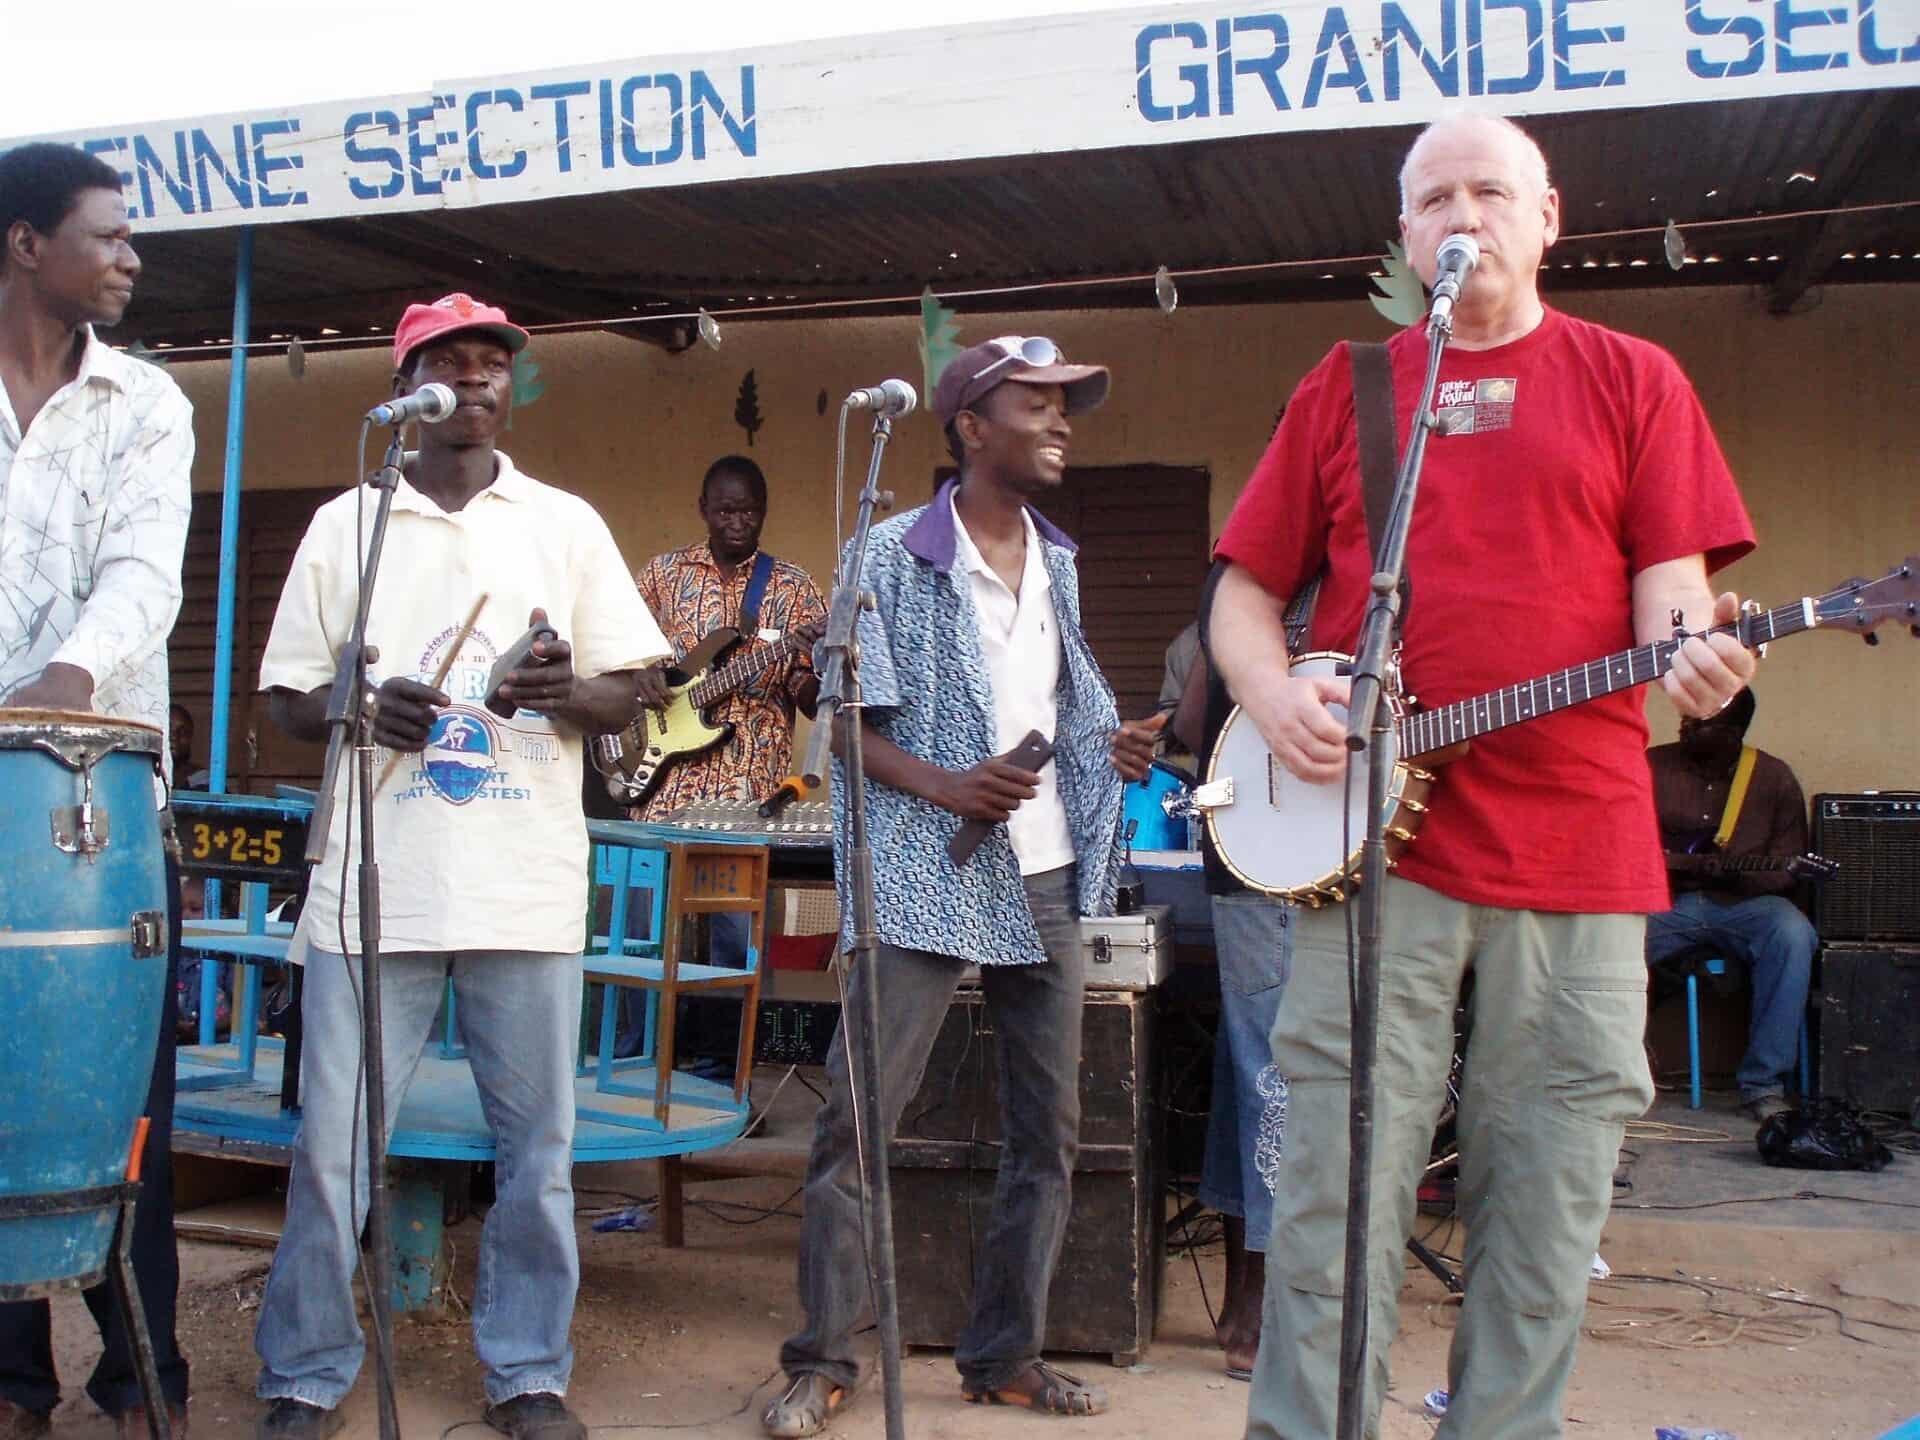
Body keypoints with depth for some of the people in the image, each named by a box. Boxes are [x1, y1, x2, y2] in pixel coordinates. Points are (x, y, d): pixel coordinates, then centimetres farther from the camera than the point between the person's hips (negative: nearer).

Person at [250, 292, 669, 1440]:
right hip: (377, 881, 0)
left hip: (529, 884, 0)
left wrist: (569, 692, -13)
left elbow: (626, 698, 10)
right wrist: (365, 708, -10)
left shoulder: (566, 524, 11)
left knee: (538, 1143, 4)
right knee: (334, 1141, 2)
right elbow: (292, 697, 11)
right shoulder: (346, 523, 11)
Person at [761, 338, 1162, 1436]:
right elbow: (849, 722, -6)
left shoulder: (1057, 561, 13)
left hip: (1046, 875, 6)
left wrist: (1116, 746, 3)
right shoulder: (895, 555, -4)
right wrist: (945, 787, -21)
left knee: (1051, 1125, 9)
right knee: (858, 1119, -5)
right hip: (929, 877, -6)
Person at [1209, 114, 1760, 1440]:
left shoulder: (1631, 381, 12)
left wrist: (1692, 650, -18)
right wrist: (1276, 693, -6)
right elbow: (1244, 594, 14)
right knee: (1338, 1187, -1)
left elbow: (1674, 582, 5)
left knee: (1548, 1206, 5)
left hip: (1577, 838, 0)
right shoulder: (1346, 385, 14)